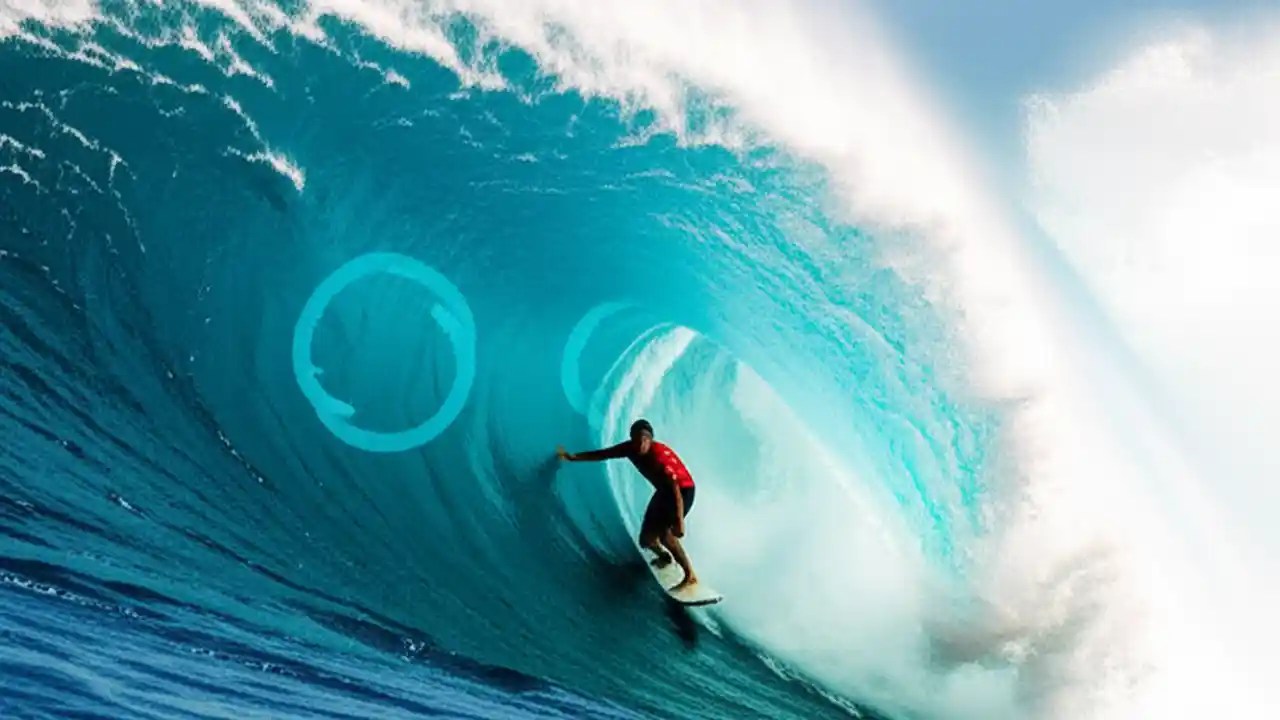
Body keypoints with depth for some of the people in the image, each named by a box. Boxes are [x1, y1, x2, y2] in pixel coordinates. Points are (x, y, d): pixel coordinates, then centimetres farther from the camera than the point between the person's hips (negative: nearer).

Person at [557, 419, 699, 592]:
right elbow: (604, 454, -2)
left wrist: (679, 521, -40)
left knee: (664, 532, -26)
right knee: (646, 539, 8)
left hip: (683, 489, -7)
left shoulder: (660, 456, -32)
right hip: (663, 491, 7)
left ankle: (690, 575, -17)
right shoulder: (630, 448, -14)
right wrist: (573, 457, -6)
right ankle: (663, 556, 43)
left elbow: (676, 490, -35)